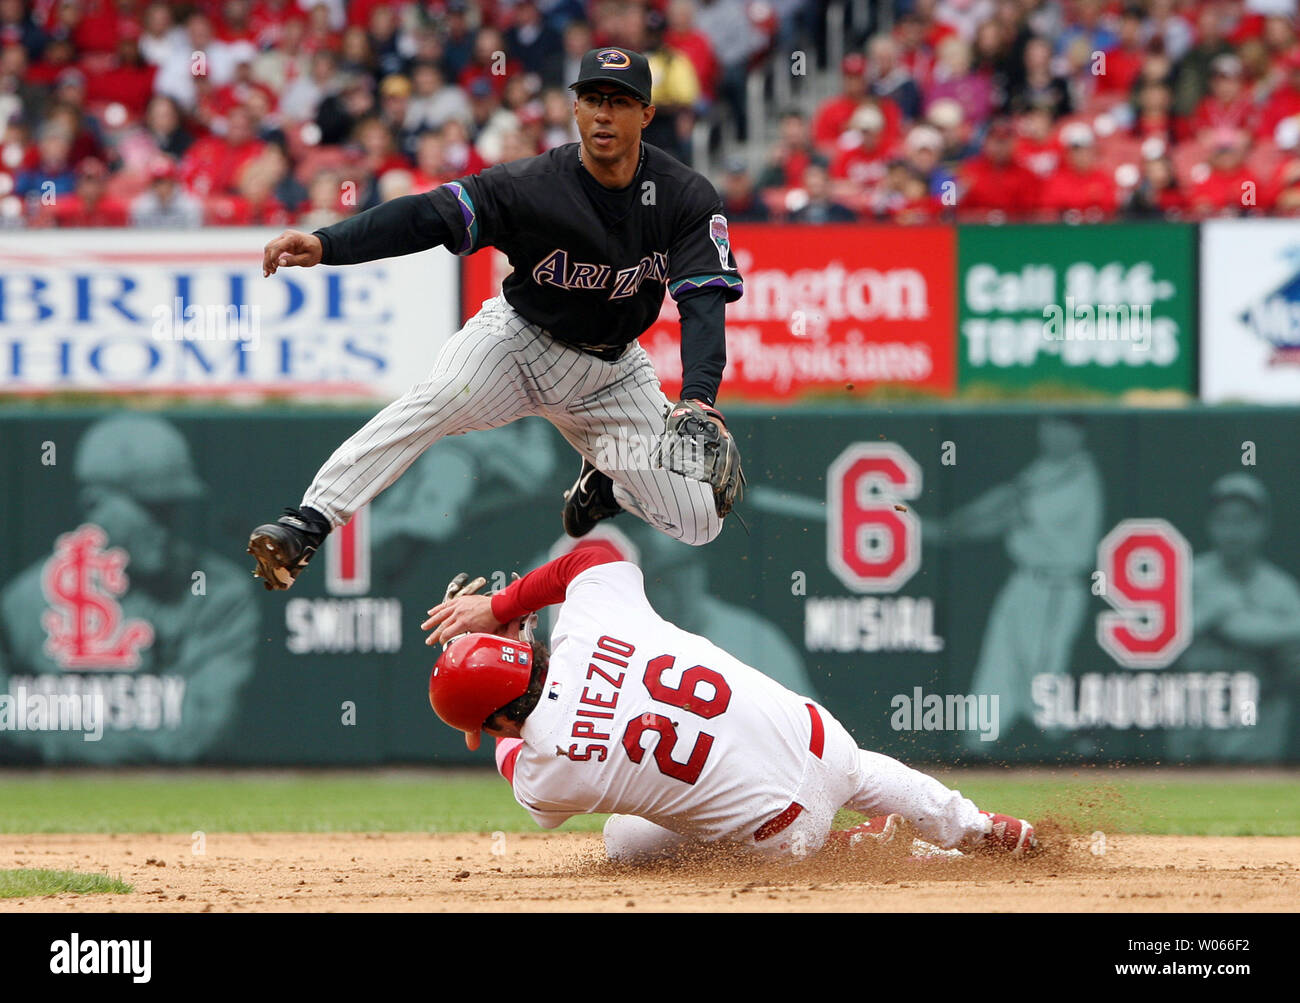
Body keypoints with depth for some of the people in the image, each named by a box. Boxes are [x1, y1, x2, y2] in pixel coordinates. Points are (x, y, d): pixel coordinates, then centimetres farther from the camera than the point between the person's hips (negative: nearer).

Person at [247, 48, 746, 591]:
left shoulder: (687, 196, -17)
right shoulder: (533, 184, -23)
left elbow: (704, 300, -25)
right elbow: (429, 215, -31)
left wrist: (698, 399, -43)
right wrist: (324, 245, -47)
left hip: (611, 372, 3)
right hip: (519, 341, -3)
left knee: (699, 520, -3)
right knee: (434, 401, -35)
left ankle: (604, 484, 31)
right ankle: (304, 526, -39)